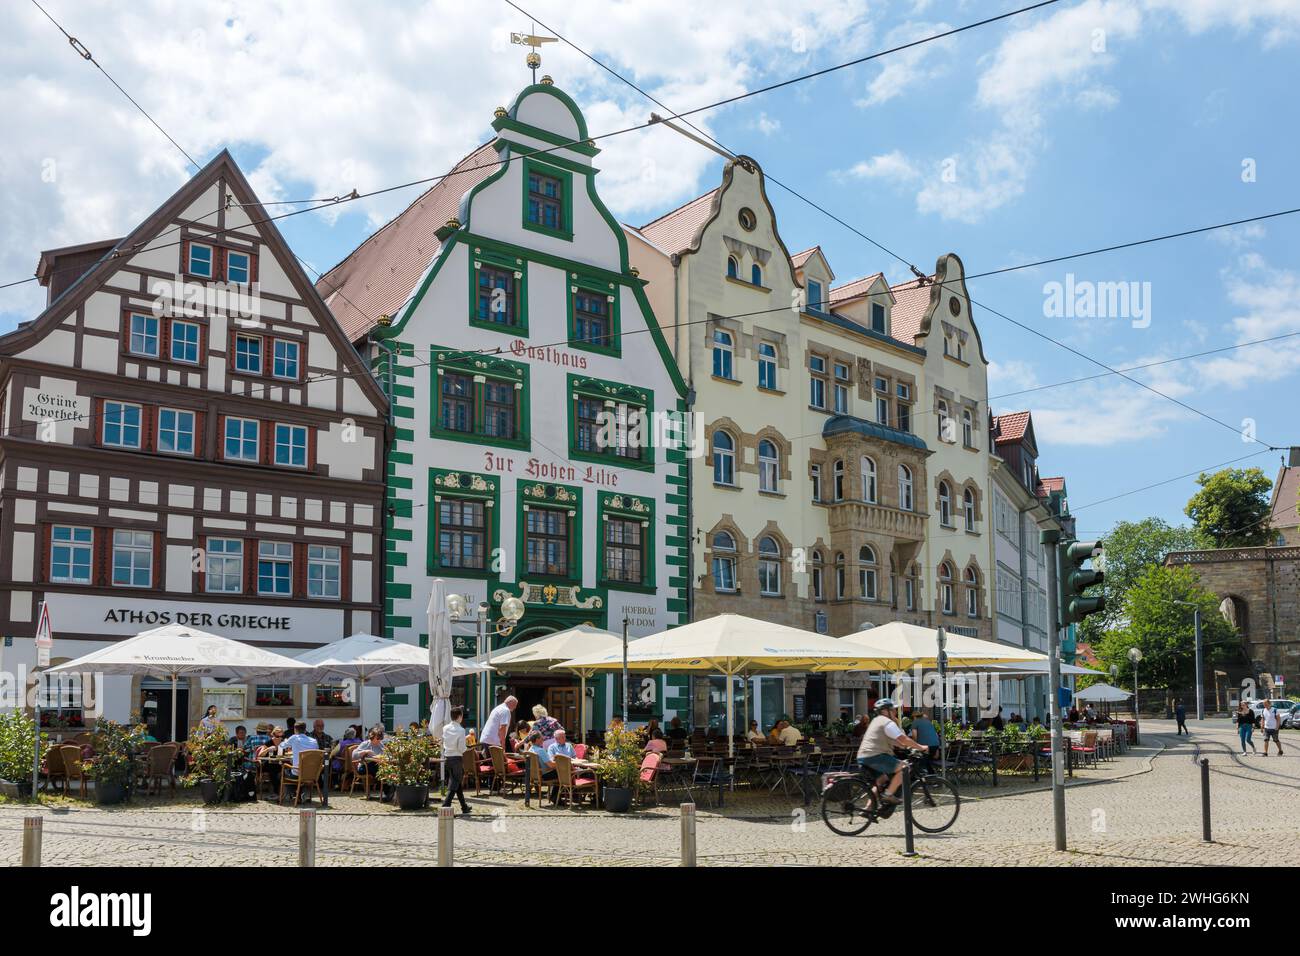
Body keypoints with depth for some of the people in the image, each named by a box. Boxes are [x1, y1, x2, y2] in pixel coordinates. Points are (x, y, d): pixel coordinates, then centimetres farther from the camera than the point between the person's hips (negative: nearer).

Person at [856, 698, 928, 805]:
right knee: (903, 767, -10)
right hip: (874, 756, -10)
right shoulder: (887, 723, -8)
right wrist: (920, 747, -3)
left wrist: (907, 746, 27)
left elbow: (892, 740, 31)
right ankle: (889, 795, -10)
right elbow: (903, 739, -12)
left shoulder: (877, 721, 24)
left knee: (881, 778, 28)